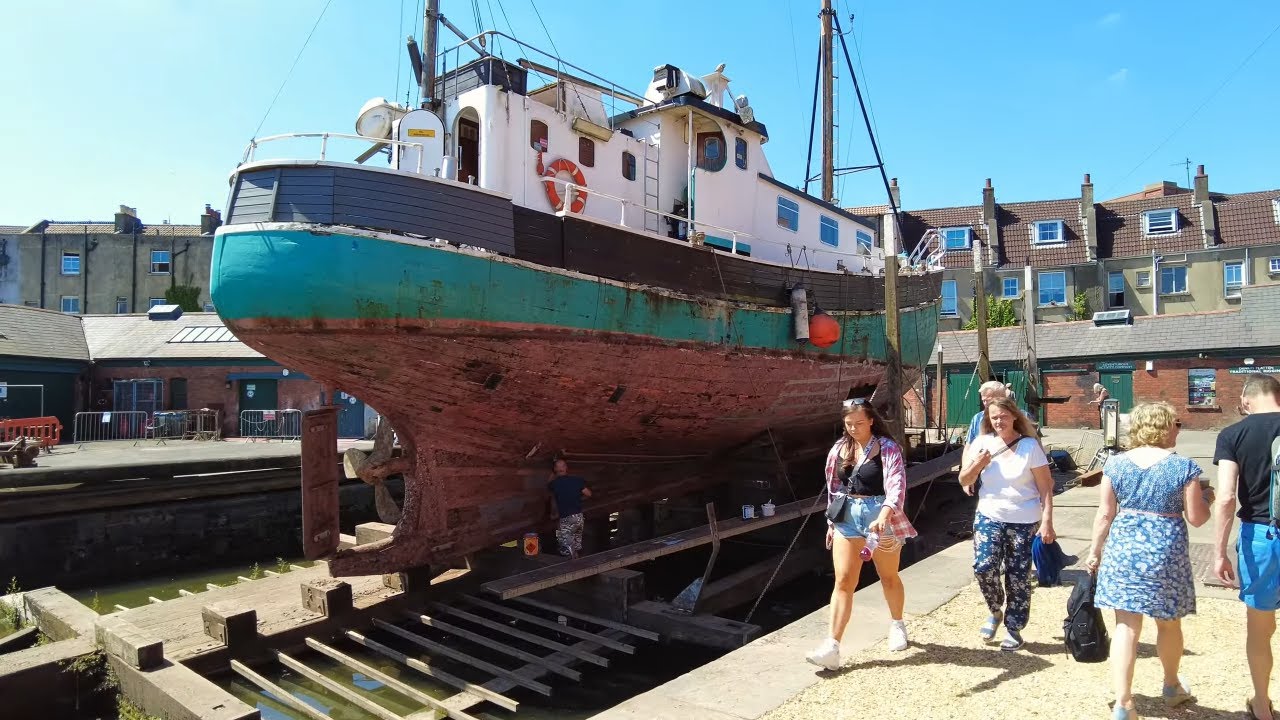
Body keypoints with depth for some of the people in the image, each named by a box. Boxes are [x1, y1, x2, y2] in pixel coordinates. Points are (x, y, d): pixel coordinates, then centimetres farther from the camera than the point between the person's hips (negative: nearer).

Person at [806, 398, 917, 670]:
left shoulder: (888, 448, -10)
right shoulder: (839, 449, 5)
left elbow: (896, 485, -23)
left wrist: (884, 516, -39)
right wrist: (832, 522, 15)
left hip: (880, 517, -3)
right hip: (847, 517, 3)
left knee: (889, 577, 17)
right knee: (843, 581, -3)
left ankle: (897, 625, 43)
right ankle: (832, 647, -5)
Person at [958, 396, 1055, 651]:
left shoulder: (1030, 446, -7)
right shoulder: (983, 443, 0)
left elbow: (1045, 488, -6)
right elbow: (964, 481, 5)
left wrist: (1047, 521, -13)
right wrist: (977, 465, -14)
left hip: (1024, 522, -2)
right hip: (989, 517, 2)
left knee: (1018, 578, 4)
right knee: (984, 567, -12)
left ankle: (1013, 628, 22)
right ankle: (996, 612, 15)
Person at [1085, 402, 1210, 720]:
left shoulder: (1115, 464, -1)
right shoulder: (1184, 466, -7)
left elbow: (1105, 514, 1)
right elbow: (1196, 518, -4)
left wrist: (1095, 550, 10)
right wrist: (1205, 499, 17)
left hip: (1122, 549, 1)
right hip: (1165, 551, -1)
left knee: (1126, 627, 3)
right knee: (1169, 623, 21)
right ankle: (1172, 687, 43)